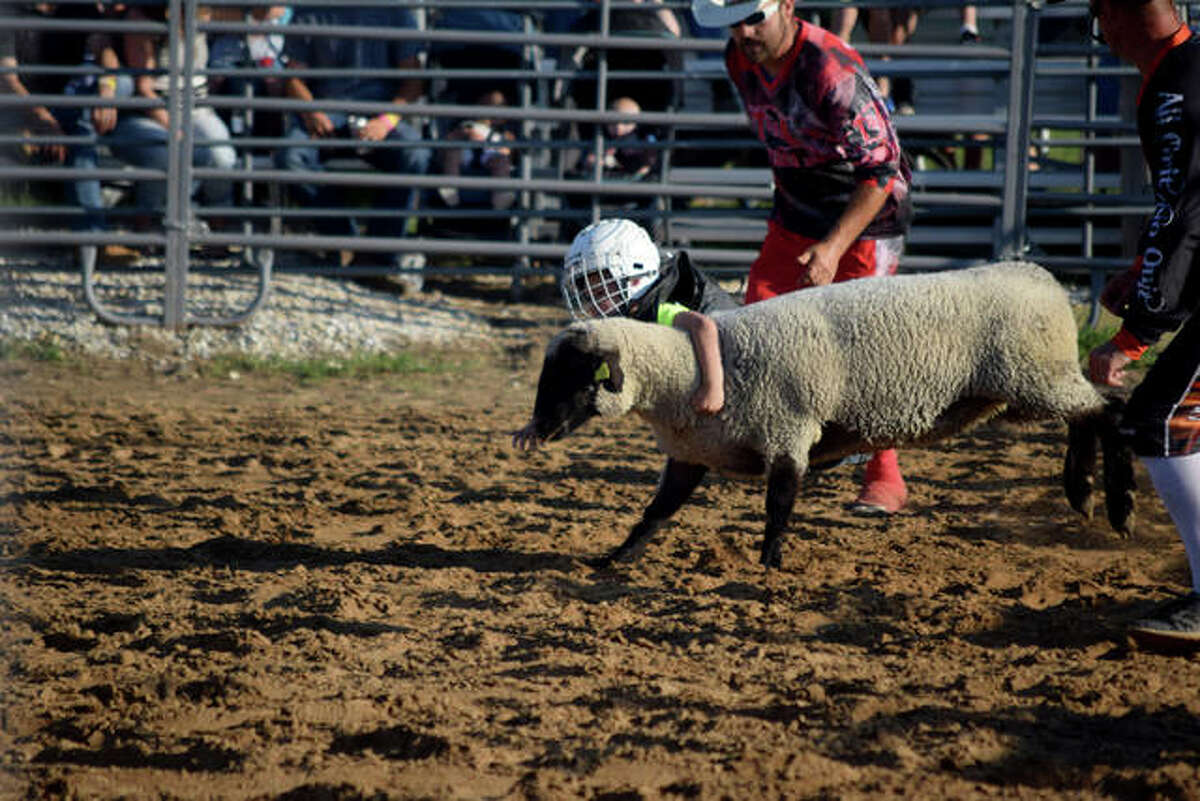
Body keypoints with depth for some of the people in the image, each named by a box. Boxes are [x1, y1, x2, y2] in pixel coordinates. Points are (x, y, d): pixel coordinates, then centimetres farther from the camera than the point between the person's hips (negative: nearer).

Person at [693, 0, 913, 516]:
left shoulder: (833, 70, -30)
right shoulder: (740, 60, -6)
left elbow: (881, 170, -29)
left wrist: (834, 247, -36)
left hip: (868, 217, -7)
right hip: (796, 215, 7)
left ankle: (885, 477, 0)